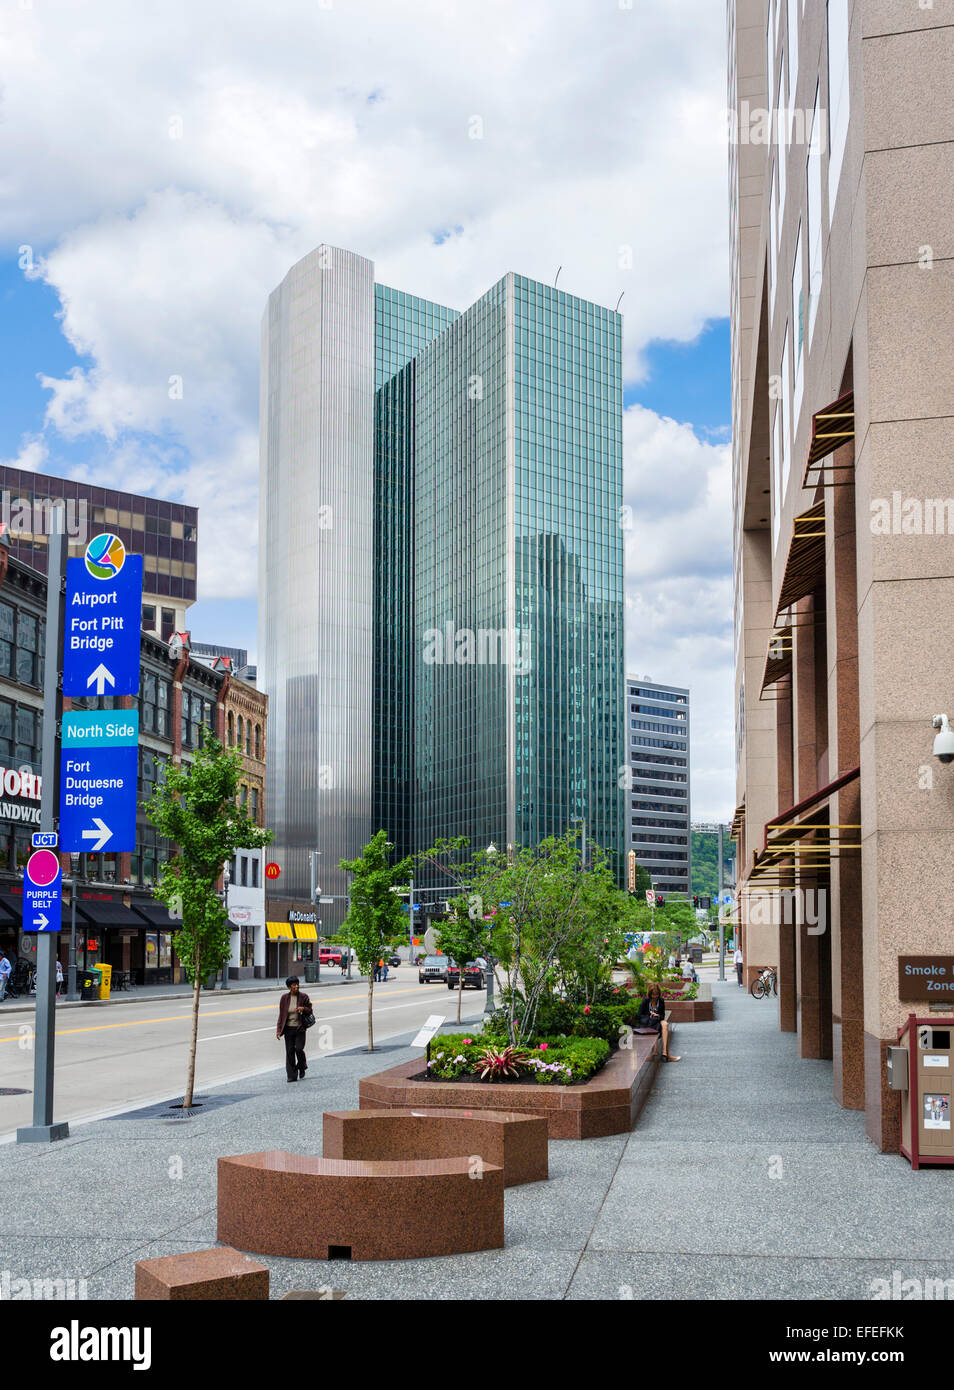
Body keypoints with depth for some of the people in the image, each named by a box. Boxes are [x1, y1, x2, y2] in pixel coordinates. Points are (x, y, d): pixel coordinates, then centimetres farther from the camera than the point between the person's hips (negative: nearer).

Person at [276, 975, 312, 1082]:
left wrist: (303, 1009, -17)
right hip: (288, 1028, 1)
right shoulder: (284, 998, 1)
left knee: (299, 1049, -11)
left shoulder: (304, 997, -2)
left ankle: (302, 1067, 19)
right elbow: (281, 1014, 5)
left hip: (300, 1028, -1)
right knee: (290, 1051, 1)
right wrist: (279, 1030, 1)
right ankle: (292, 1076, 8)